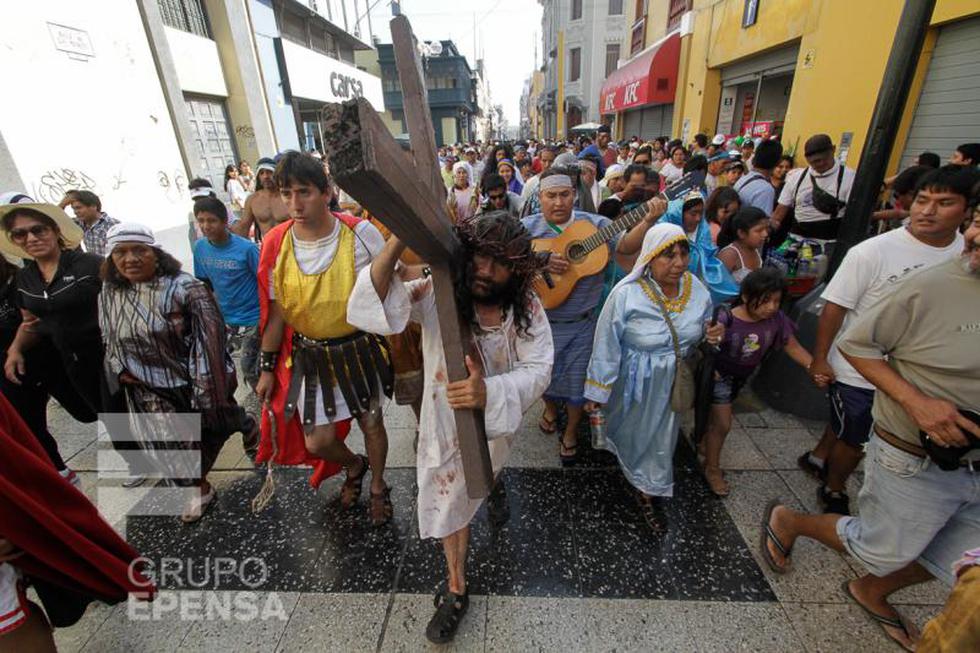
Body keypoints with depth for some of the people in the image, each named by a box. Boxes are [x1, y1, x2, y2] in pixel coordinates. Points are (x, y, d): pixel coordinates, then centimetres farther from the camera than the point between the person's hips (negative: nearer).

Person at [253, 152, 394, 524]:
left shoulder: (360, 234, -17)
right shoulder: (276, 243, -10)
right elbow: (275, 311, 0)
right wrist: (267, 368, 6)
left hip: (359, 350, -1)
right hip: (309, 357, 2)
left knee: (371, 423, 16)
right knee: (317, 442, 8)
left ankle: (378, 486, 47)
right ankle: (354, 466, 46)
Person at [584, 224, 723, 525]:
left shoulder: (696, 288, -8)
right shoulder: (626, 294, -25)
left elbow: (700, 330, 10)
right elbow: (606, 345, -18)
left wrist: (714, 335, -14)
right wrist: (597, 391, -12)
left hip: (673, 383, 5)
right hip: (635, 384, -4)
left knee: (661, 438, 21)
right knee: (631, 432, 19)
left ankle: (647, 492, 46)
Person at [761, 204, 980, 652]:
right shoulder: (932, 288, -21)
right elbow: (856, 343, -15)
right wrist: (916, 401, -24)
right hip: (915, 462, -6)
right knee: (883, 552, 12)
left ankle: (869, 591, 50)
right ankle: (787, 521, 36)